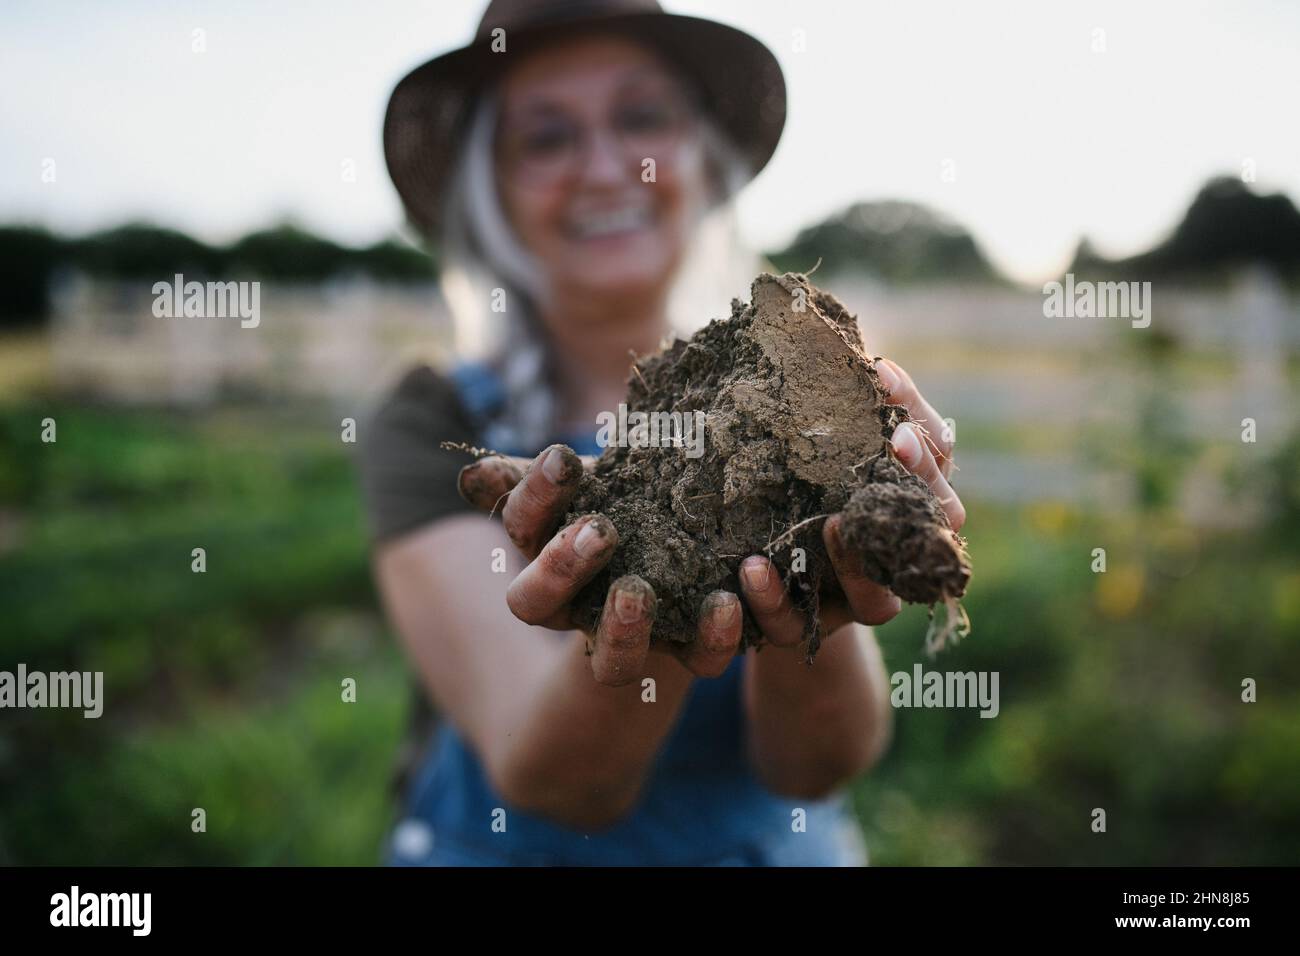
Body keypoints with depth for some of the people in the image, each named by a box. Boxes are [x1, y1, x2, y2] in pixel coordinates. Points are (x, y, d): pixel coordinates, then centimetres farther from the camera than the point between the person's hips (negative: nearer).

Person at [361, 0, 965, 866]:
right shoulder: (432, 426, -9)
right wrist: (626, 644, -37)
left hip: (782, 844, 1)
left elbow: (816, 762, -16)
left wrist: (802, 615, -34)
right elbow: (546, 782, -19)